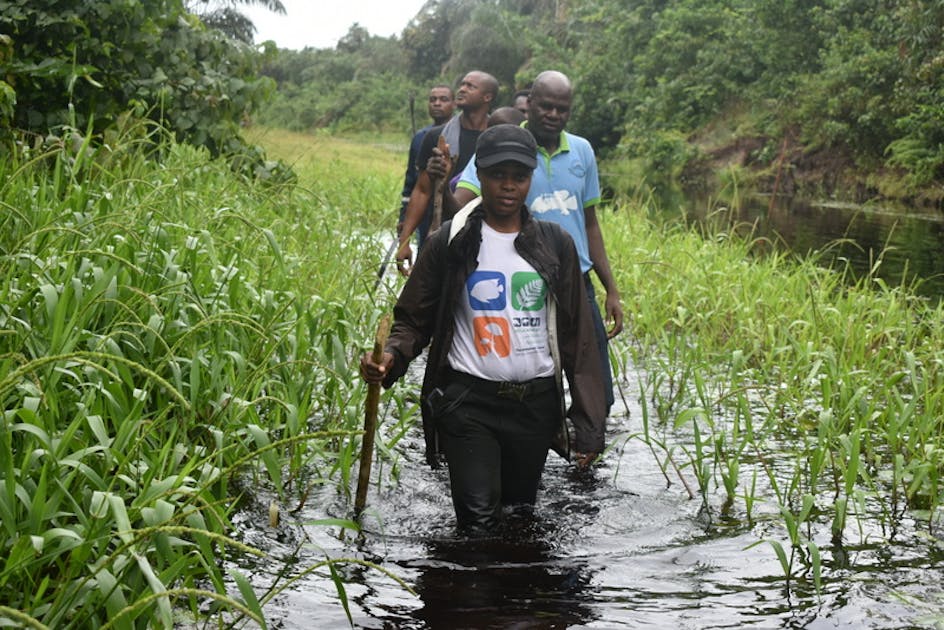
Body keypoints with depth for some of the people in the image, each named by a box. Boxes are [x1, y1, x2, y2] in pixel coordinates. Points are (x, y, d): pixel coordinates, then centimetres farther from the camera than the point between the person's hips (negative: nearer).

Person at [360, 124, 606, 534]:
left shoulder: (556, 245, 5)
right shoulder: (450, 243, -1)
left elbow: (577, 337, 6)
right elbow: (414, 319, 2)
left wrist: (588, 423, 2)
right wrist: (390, 357, -22)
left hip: (536, 403, 3)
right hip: (469, 402, -3)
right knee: (479, 522, -12)